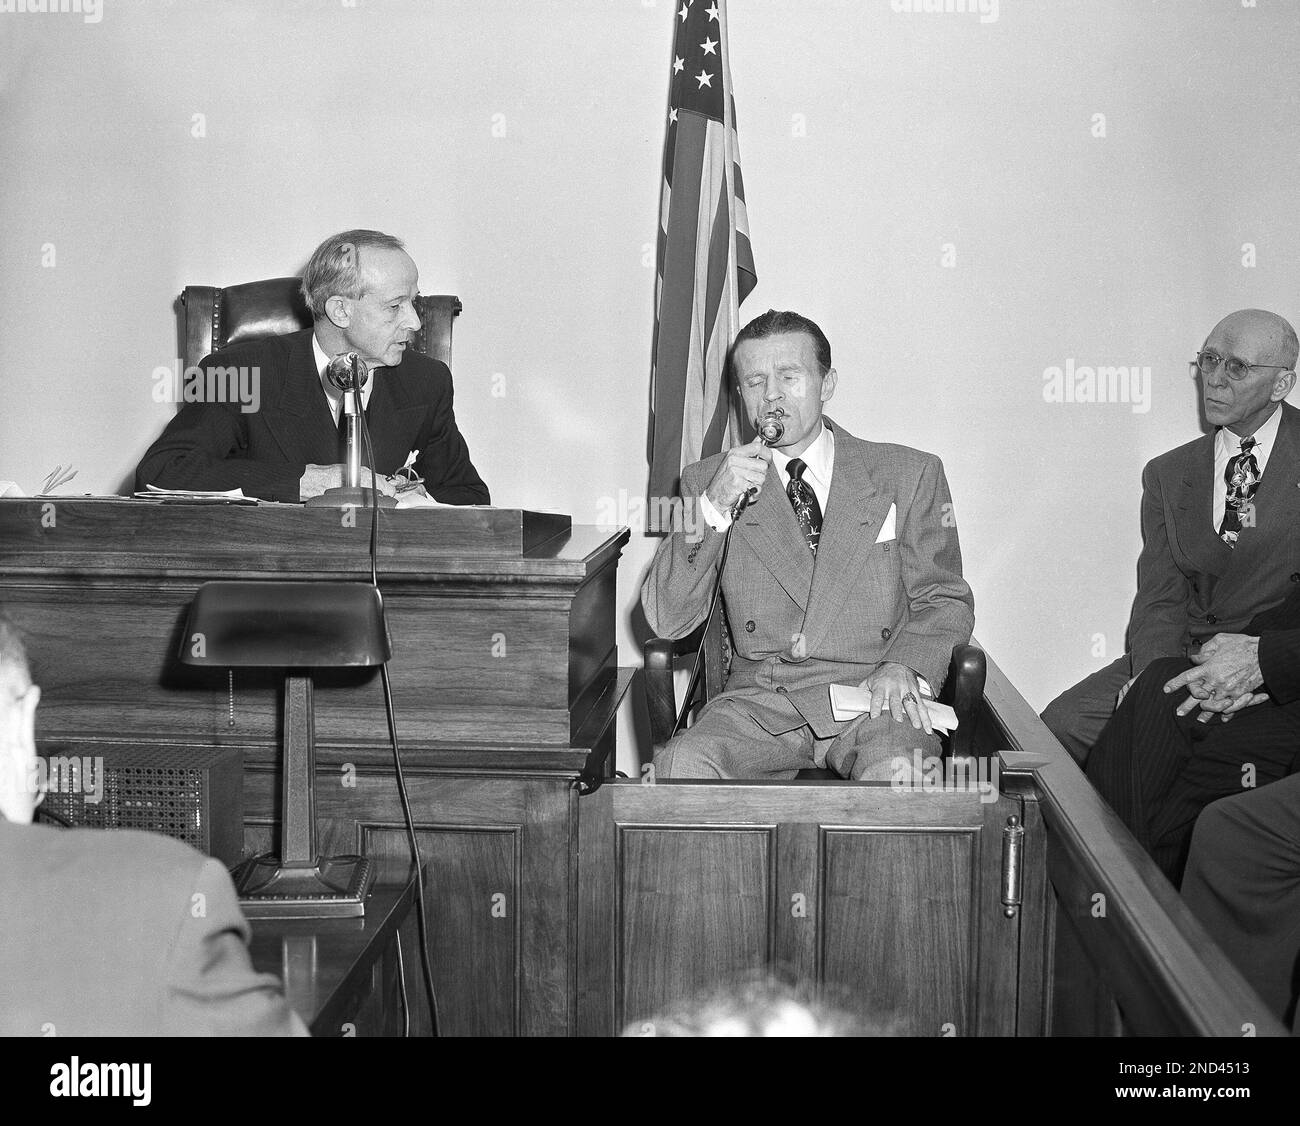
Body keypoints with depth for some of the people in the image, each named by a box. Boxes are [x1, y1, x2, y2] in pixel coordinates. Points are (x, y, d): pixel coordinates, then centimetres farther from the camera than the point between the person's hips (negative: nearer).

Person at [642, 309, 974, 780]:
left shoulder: (908, 474, 10)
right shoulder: (707, 481, 11)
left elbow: (944, 600, 11)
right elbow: (665, 621, 1)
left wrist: (906, 666, -11)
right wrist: (713, 508, -12)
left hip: (871, 697, -1)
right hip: (760, 699, 1)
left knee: (896, 773, -33)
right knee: (682, 763, -29)